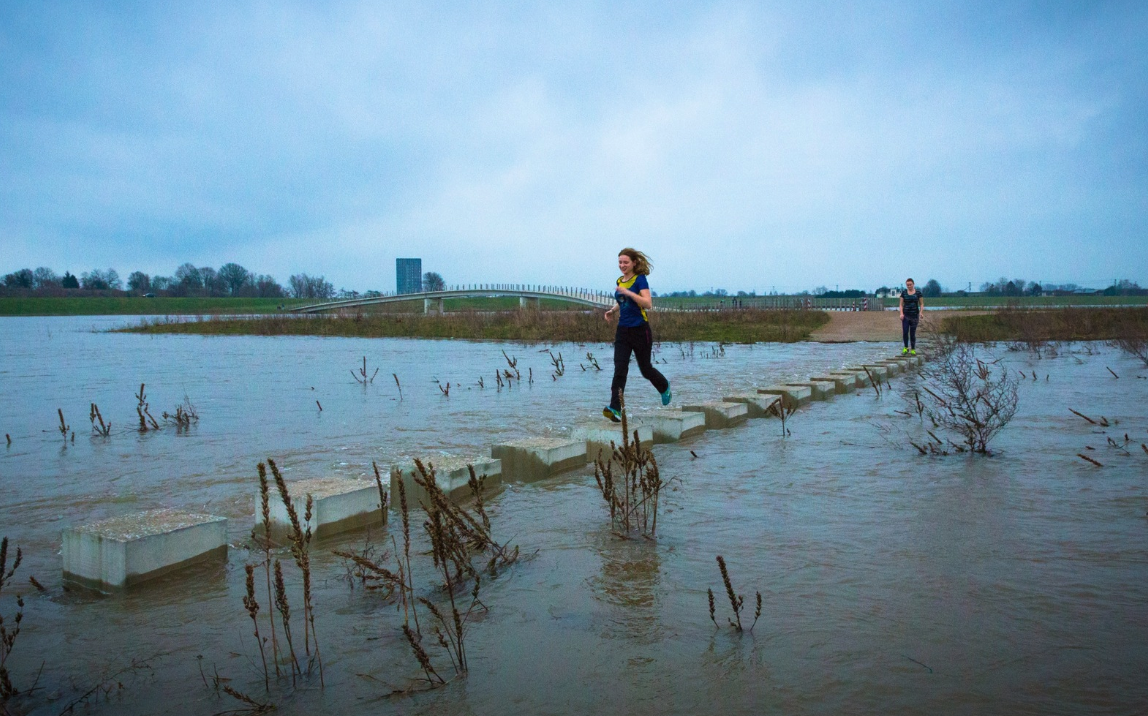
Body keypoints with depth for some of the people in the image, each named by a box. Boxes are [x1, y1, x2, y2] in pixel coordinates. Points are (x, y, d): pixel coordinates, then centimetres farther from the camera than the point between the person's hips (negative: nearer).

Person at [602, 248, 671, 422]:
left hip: (640, 331, -5)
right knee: (620, 369, -10)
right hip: (623, 331, 5)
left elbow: (648, 304, -21)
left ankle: (664, 387, 42)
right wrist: (612, 310, 6)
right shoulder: (619, 281, 10)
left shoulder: (640, 279, -10)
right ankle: (615, 409, -18)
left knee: (645, 368, 10)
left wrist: (628, 292, -29)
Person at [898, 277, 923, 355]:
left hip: (914, 316, 0)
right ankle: (906, 348, 9)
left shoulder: (918, 293, 3)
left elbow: (921, 304, 7)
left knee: (913, 333, 2)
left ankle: (913, 349, 12)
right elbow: (901, 305, 5)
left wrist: (920, 312, -9)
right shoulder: (904, 293, 4)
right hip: (906, 315, 0)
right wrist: (901, 313, -9)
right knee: (905, 332, -9)